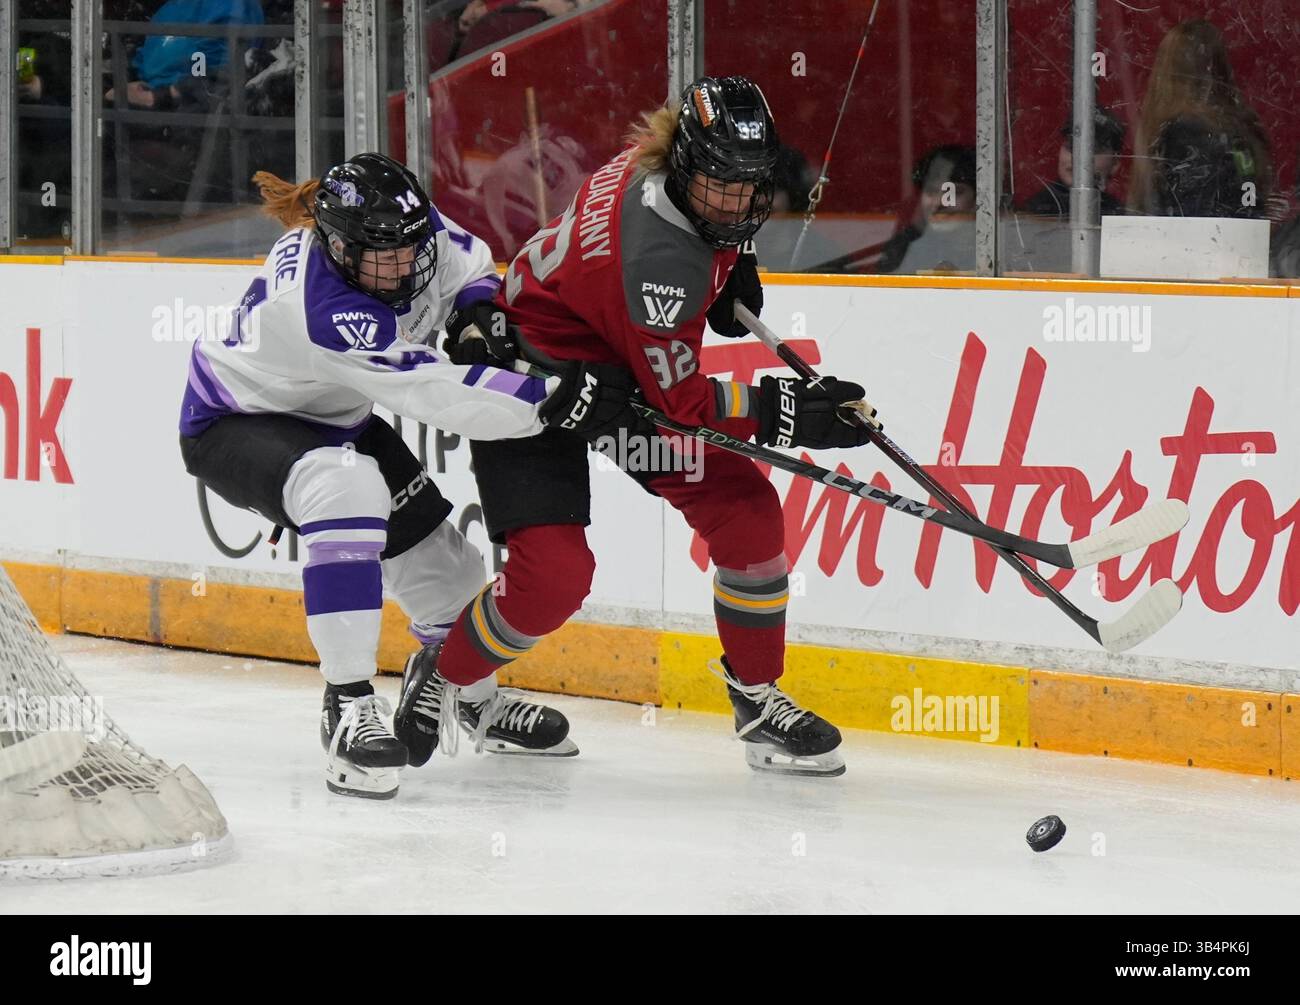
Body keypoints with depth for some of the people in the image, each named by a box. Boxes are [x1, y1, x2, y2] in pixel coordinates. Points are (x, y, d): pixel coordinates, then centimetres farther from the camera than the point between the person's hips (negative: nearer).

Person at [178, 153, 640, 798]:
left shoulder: (401, 229, -19)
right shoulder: (322, 308, -42)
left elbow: (466, 260, 4)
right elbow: (435, 393, -45)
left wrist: (478, 305, -18)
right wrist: (553, 401, -49)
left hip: (329, 417, 9)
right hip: (233, 423, -9)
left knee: (435, 551, 14)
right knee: (348, 488, -39)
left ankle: (476, 700, 43)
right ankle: (350, 707, -36)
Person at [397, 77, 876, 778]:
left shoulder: (666, 163, -13)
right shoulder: (658, 257, -37)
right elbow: (682, 403, -29)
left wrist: (730, 273, 3)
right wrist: (791, 412, -30)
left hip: (621, 366, 9)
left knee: (747, 511, -4)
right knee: (554, 574, -19)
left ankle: (758, 700, 10)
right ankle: (438, 680, 9)